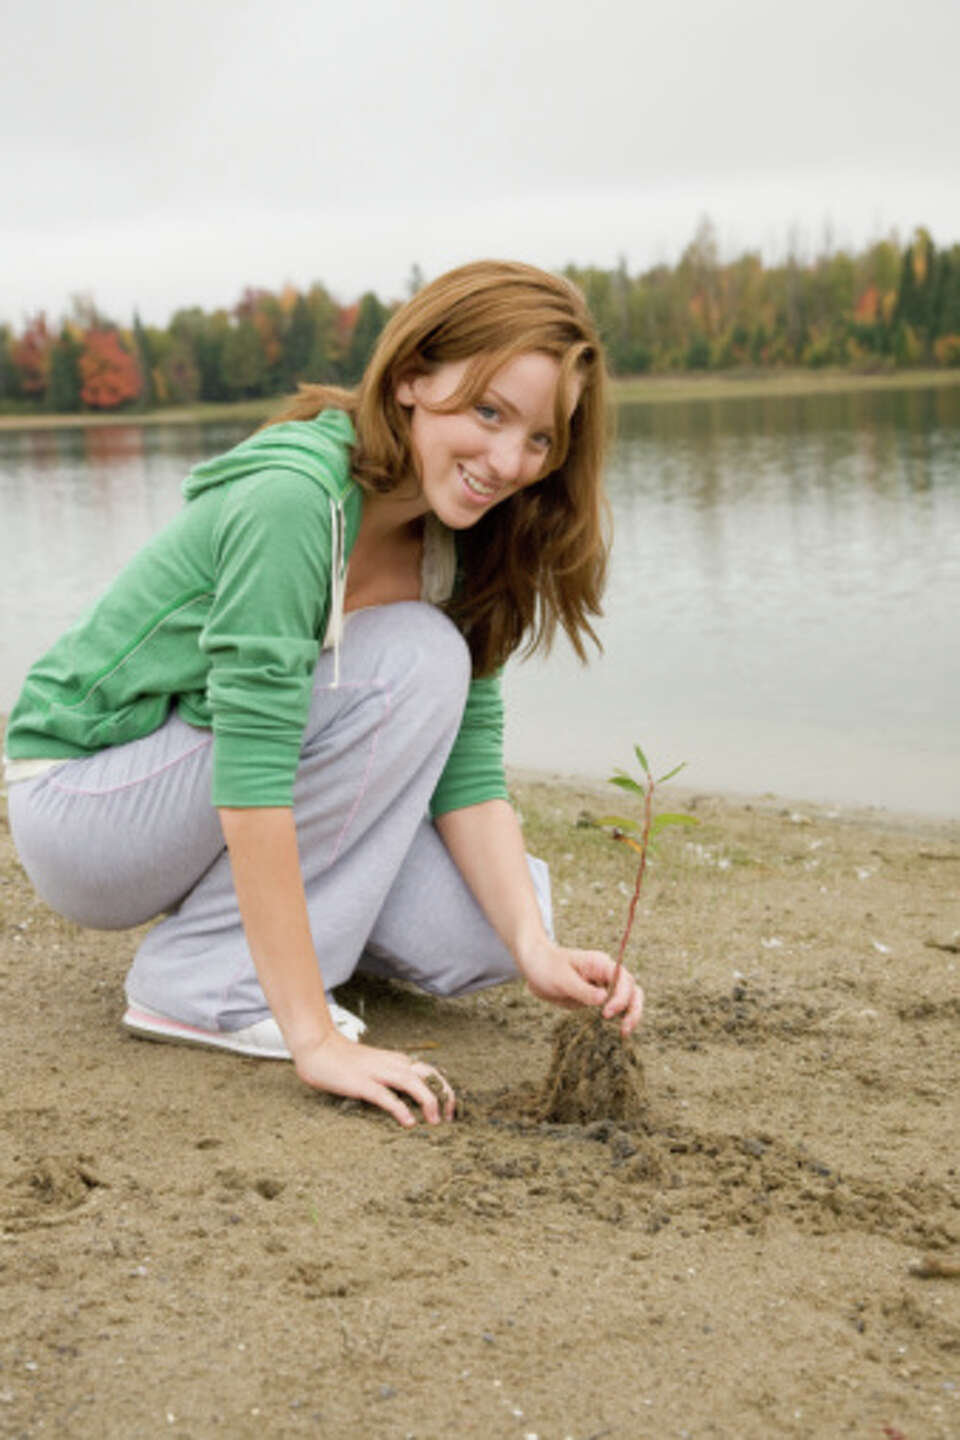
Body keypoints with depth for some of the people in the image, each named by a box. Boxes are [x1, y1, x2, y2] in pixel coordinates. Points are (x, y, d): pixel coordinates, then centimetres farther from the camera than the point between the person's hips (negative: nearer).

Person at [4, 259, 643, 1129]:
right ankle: (210, 981, -17)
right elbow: (253, 776, -33)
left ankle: (275, 924, 14)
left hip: (219, 827, 7)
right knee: (415, 660, -25)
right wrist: (314, 1038, -34)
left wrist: (536, 949, -20)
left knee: (484, 929, -11)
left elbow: (468, 763, -5)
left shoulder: (458, 542, -2)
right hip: (82, 802, -7)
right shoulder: (292, 497, -28)